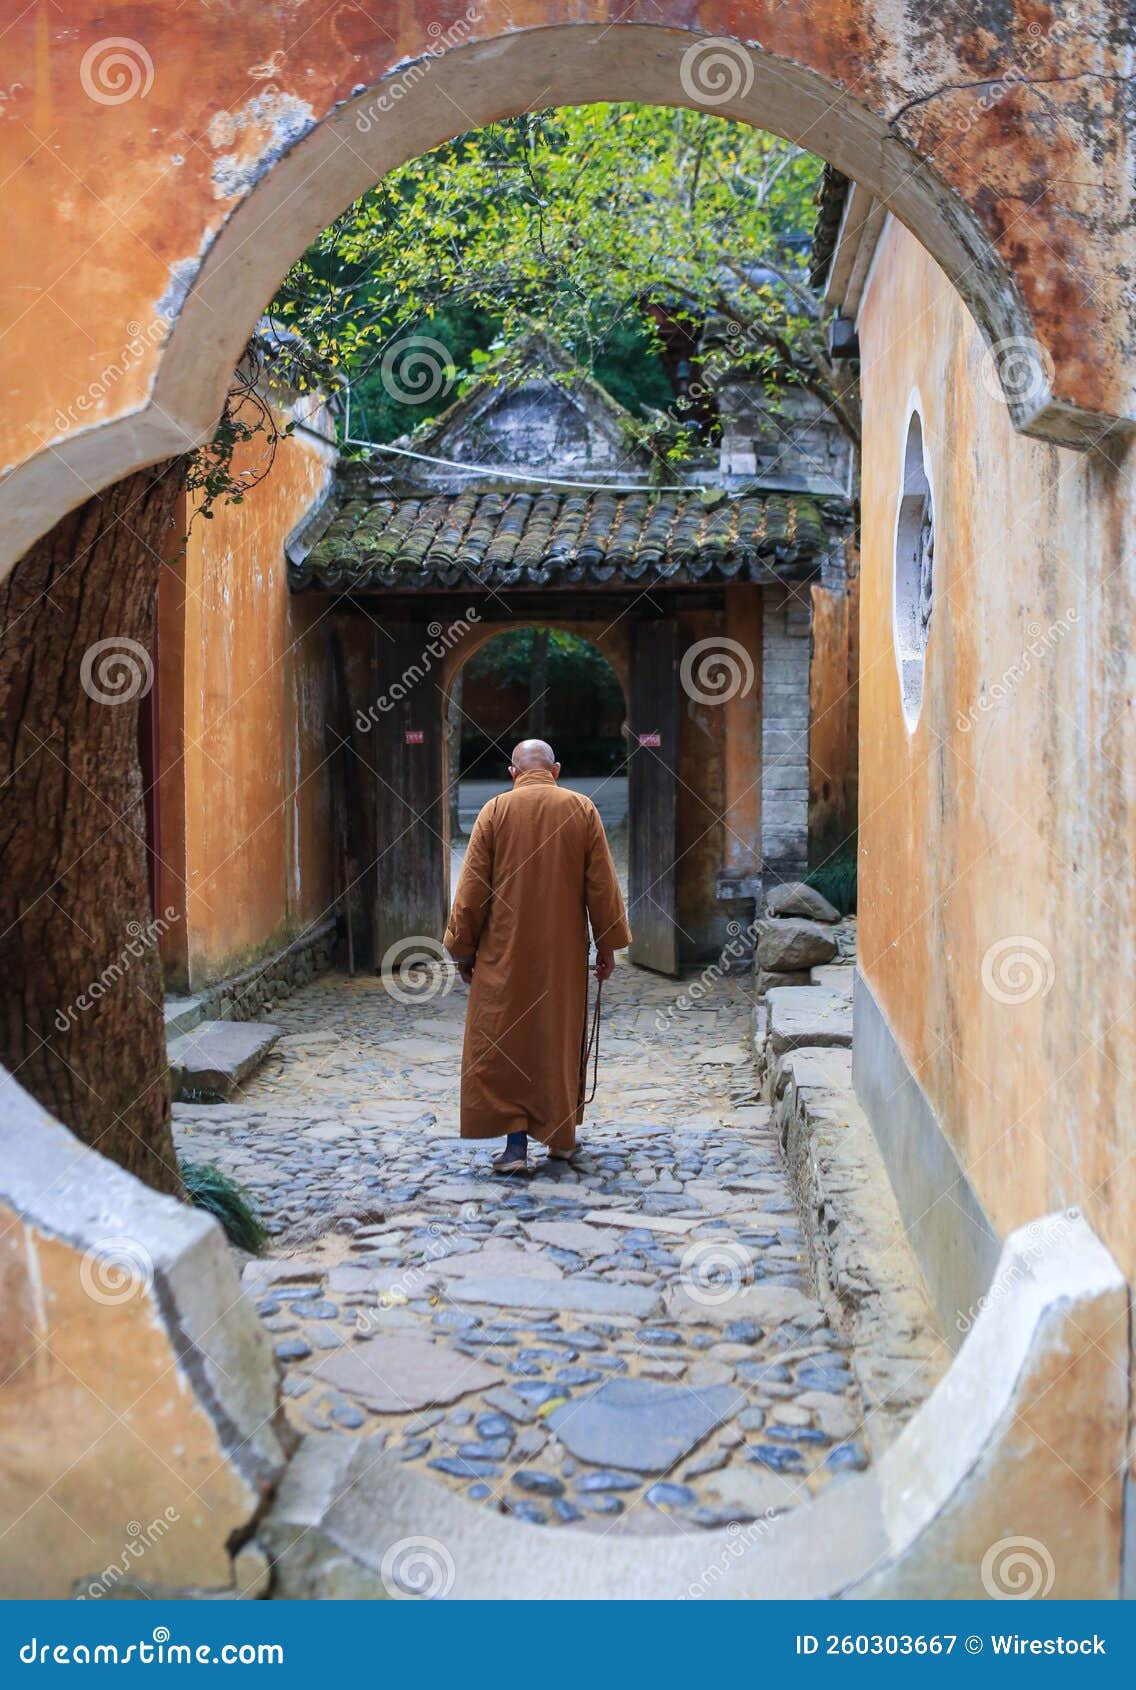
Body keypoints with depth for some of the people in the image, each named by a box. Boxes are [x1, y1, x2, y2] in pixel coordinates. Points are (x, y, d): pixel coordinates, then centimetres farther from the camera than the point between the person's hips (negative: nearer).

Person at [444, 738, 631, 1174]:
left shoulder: (495, 811, -3)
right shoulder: (582, 809, 0)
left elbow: (472, 888, -3)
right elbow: (601, 884, 0)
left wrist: (463, 950, 5)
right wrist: (607, 945, 8)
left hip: (505, 952, -2)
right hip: (564, 953, 2)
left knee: (505, 1041, 3)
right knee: (561, 1039, 13)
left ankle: (516, 1143, -4)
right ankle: (561, 1137, 24)